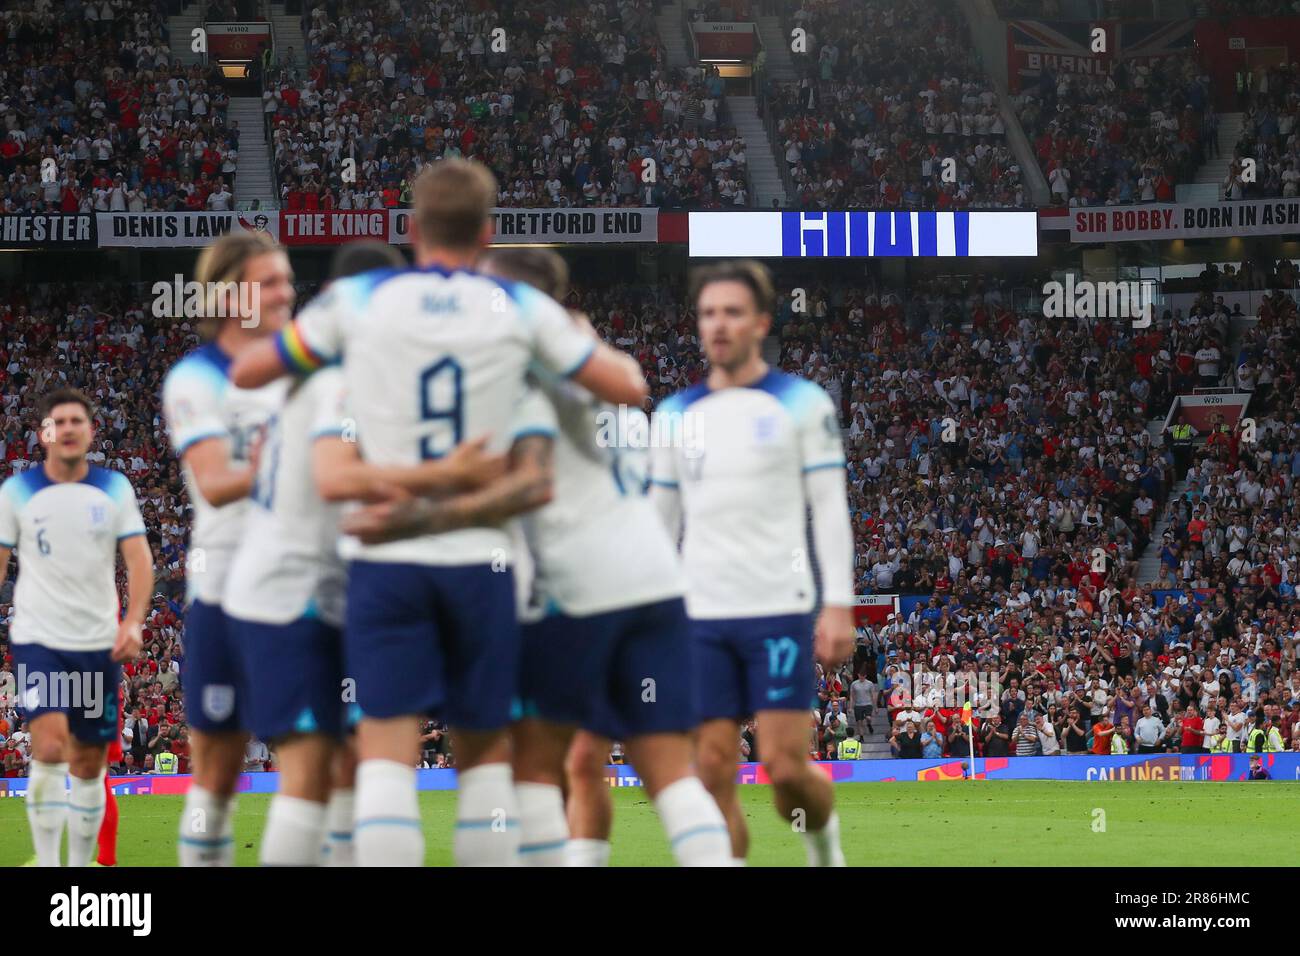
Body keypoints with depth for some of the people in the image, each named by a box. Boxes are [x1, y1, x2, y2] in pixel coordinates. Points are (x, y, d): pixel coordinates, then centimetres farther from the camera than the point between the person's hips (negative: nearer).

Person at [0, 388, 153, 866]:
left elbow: (139, 558, 1)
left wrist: (133, 621, -15)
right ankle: (47, 862, -13)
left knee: (89, 762, 7)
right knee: (50, 746, -21)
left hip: (99, 644, 2)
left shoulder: (114, 488, 4)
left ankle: (80, 865, 18)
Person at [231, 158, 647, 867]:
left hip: (384, 559, -1)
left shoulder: (356, 301, 2)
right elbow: (629, 388, 6)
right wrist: (590, 340, 25)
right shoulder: (521, 309, 3)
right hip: (480, 556, 1)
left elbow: (245, 373, 10)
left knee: (387, 748, -5)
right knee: (485, 746, 12)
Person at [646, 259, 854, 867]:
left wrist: (838, 607, -8)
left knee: (785, 766, -9)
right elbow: (660, 521, 17)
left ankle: (823, 840, 23)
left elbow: (830, 509, 1)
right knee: (714, 772, -3)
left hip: (780, 611, -3)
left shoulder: (803, 405, 3)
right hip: (701, 617, 3)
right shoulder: (675, 415, 13)